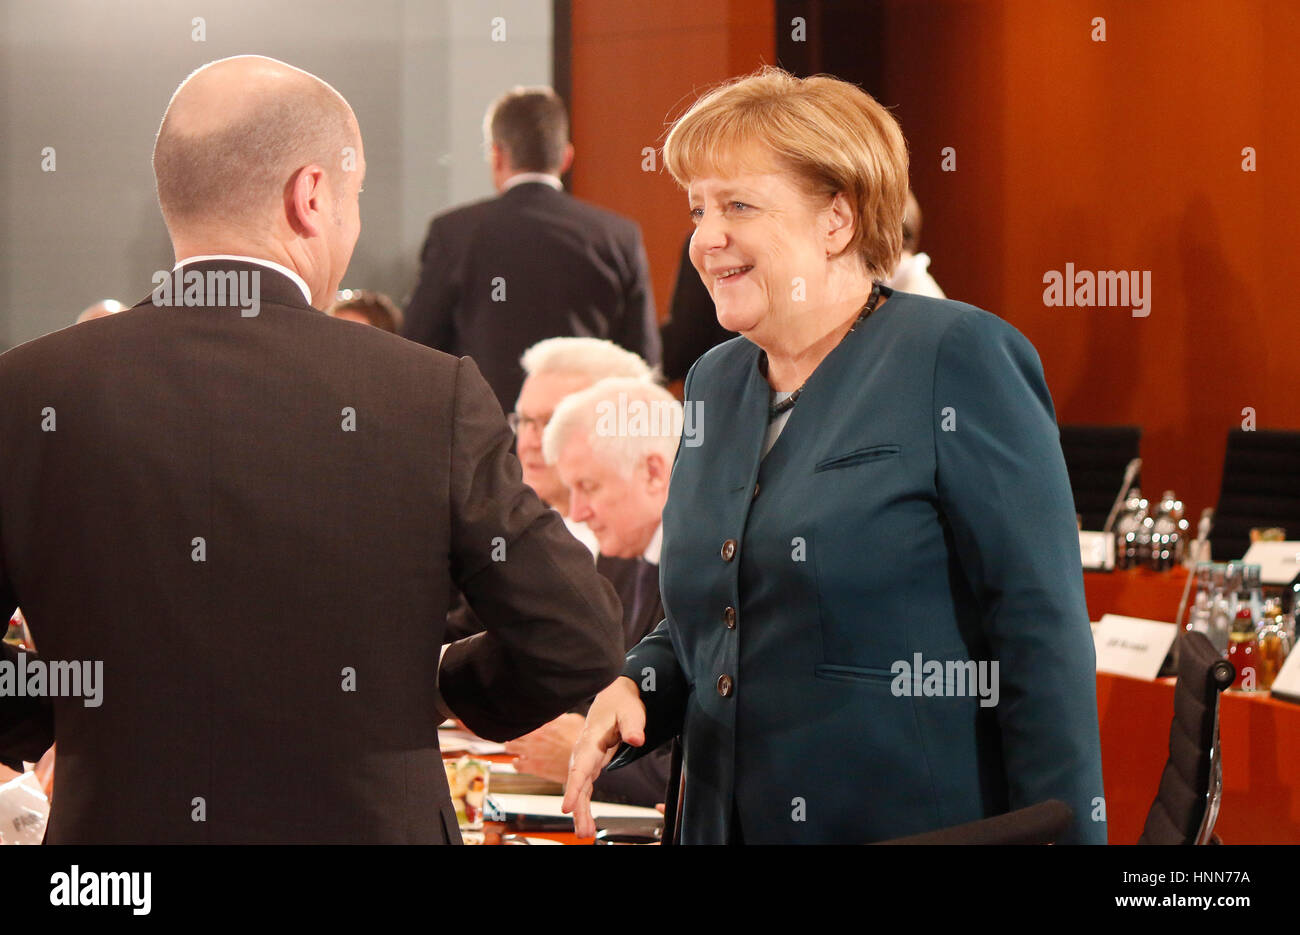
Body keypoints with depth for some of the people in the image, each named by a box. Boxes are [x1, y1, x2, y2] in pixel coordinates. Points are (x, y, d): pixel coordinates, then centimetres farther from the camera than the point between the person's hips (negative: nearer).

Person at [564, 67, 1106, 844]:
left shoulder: (959, 357, -10)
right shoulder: (715, 384, 12)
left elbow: (1042, 632, -15)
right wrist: (634, 688, 0)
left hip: (918, 823, -7)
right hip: (730, 819, 7)